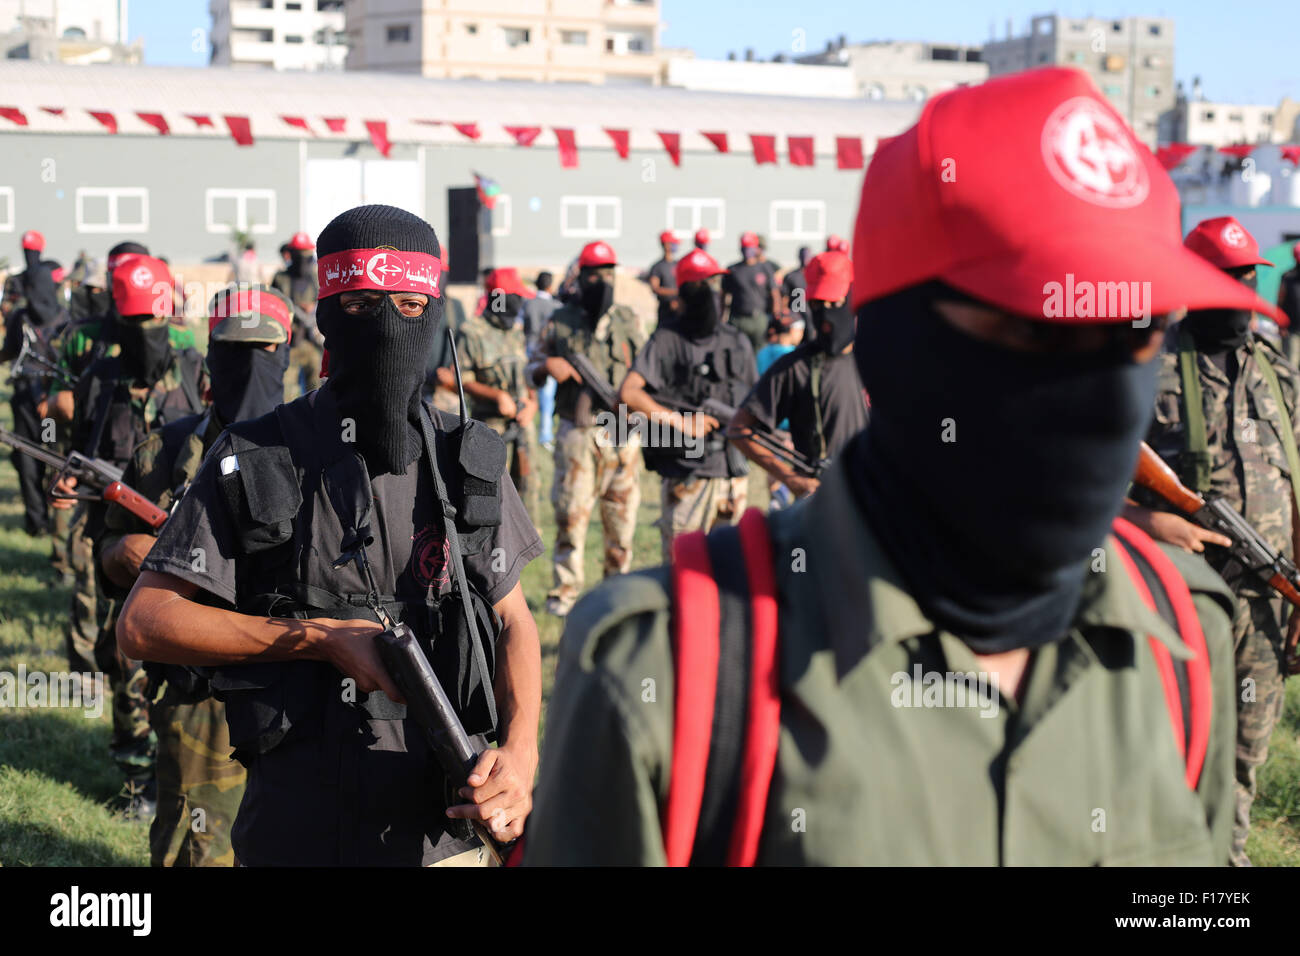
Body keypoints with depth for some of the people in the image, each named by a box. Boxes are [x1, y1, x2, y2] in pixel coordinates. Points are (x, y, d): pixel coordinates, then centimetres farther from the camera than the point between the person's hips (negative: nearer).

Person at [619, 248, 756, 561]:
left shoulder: (737, 342, 13)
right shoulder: (667, 340, -3)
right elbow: (628, 392, -14)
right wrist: (680, 421, -17)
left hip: (733, 473, 5)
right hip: (686, 474, -5)